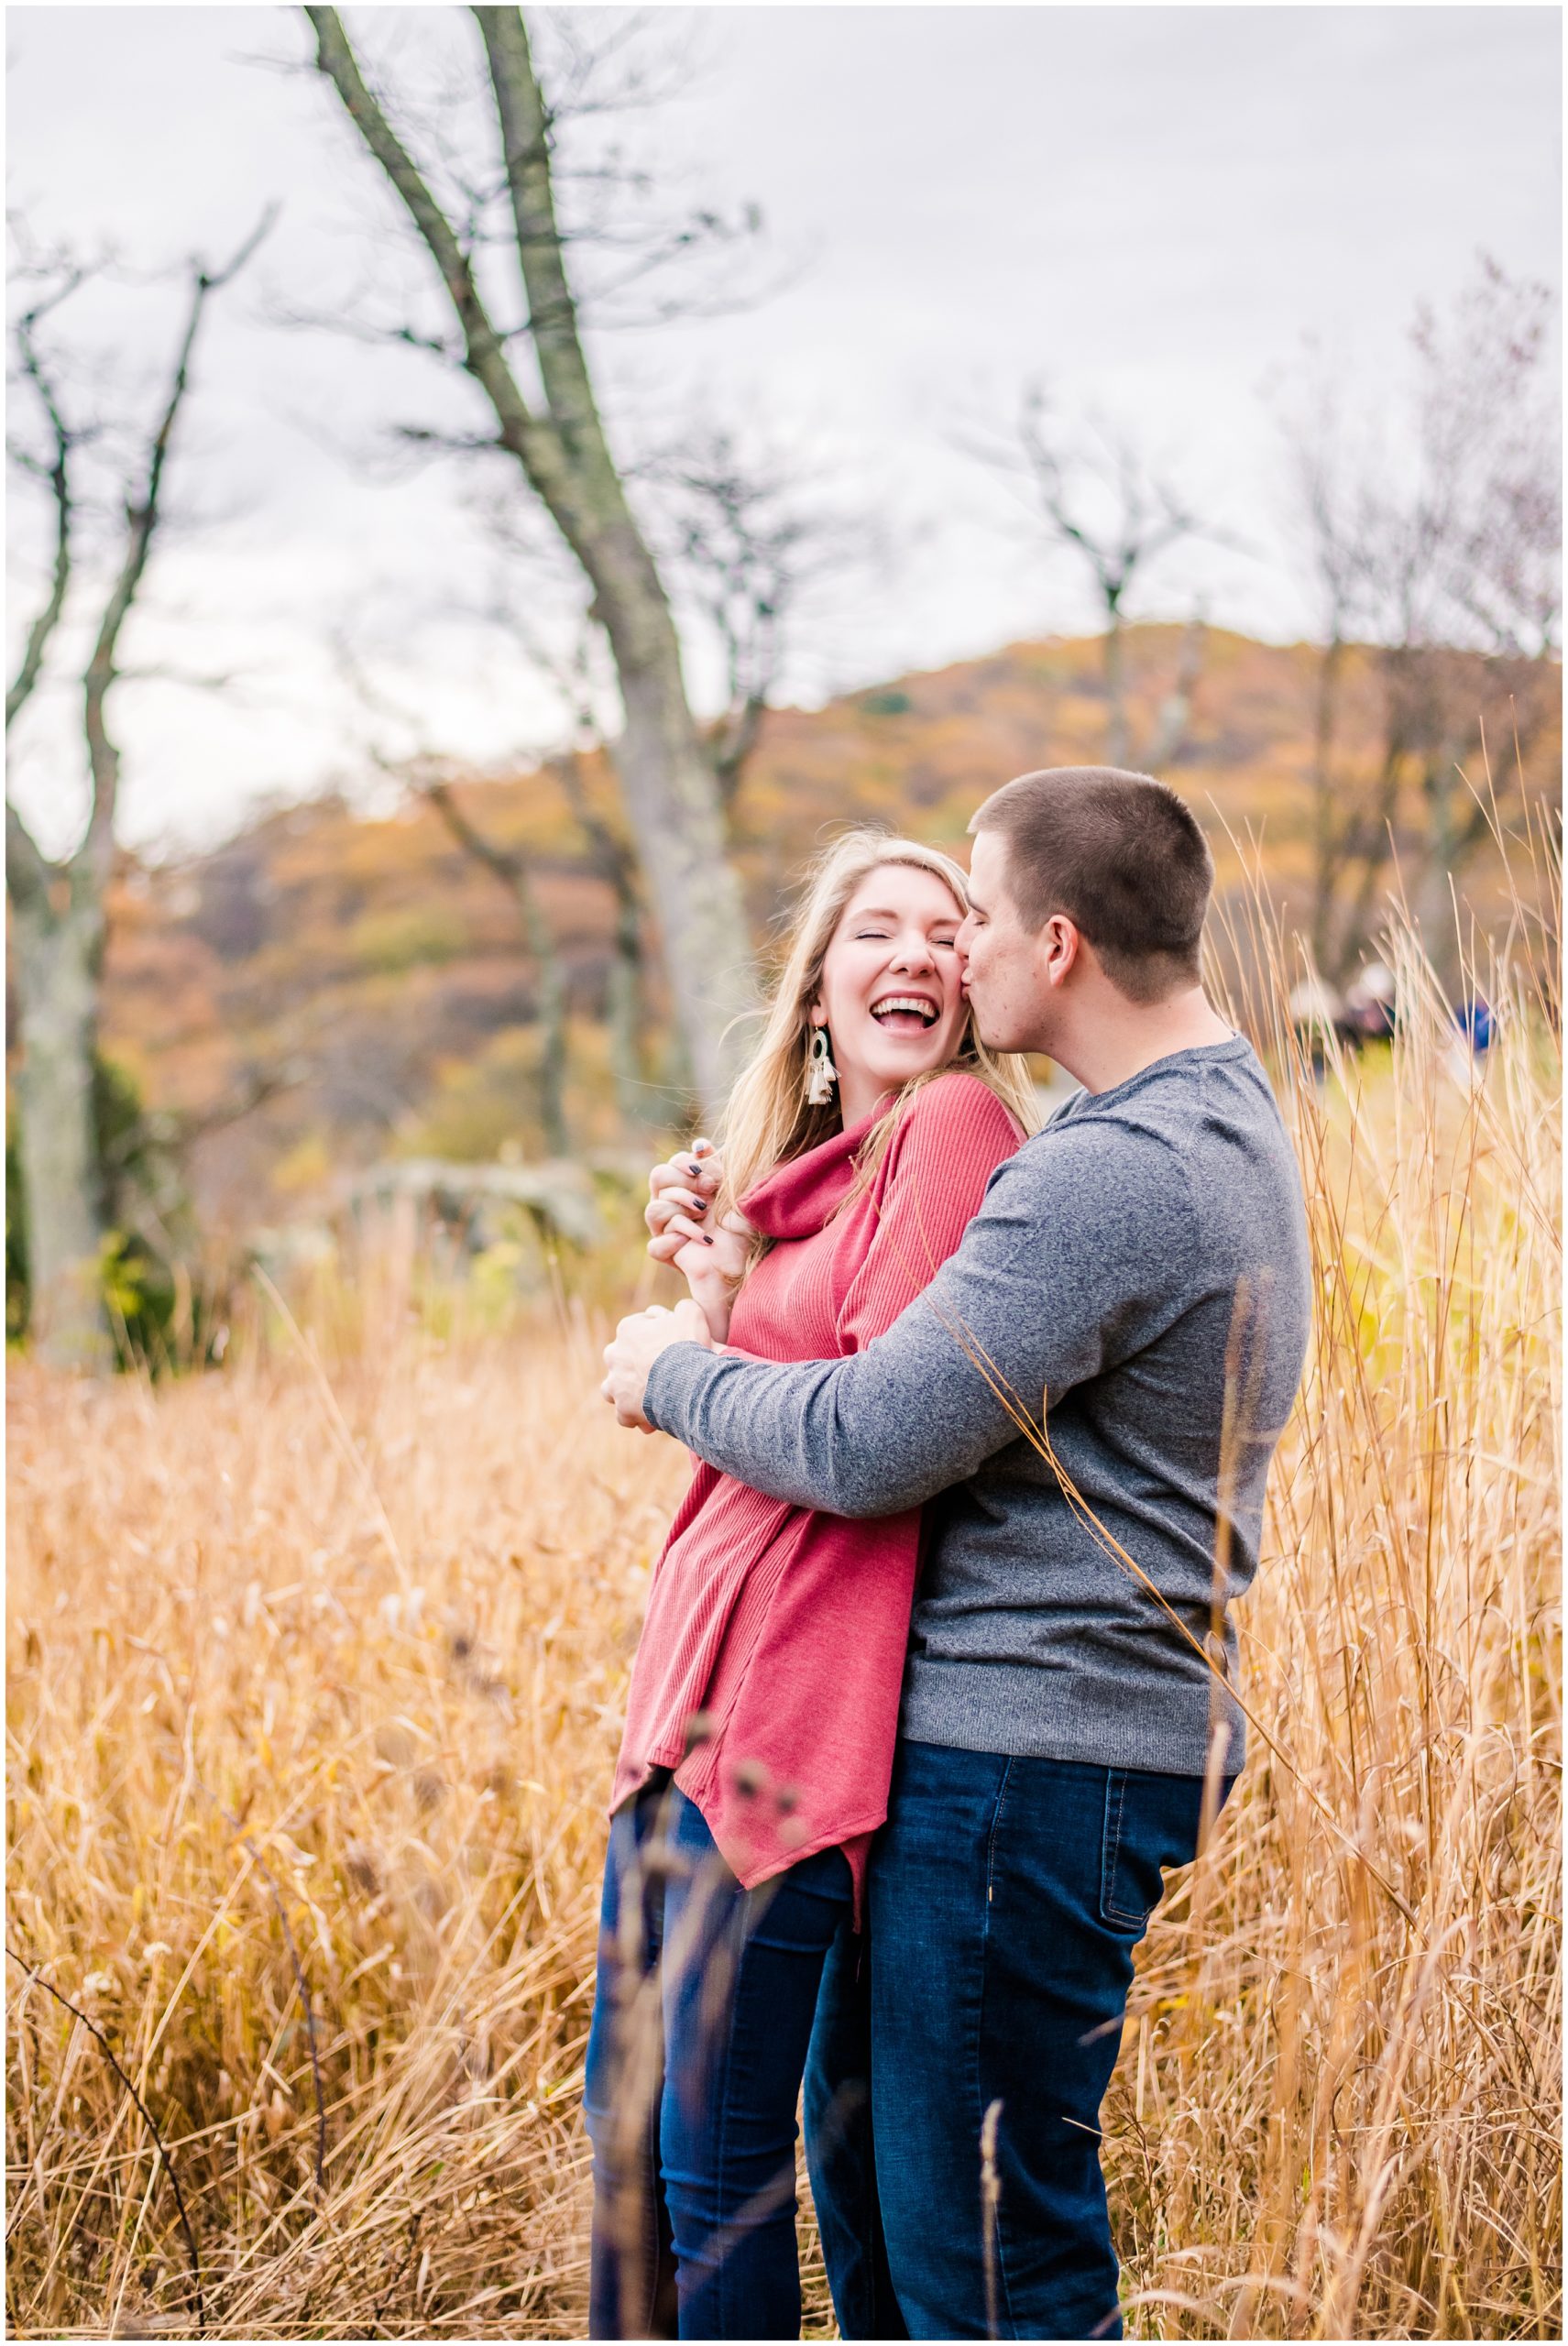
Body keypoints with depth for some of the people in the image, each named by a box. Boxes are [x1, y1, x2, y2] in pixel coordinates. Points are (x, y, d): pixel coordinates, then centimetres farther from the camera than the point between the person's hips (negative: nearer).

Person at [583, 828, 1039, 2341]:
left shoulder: (963, 1123, -9)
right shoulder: (790, 1172, 16)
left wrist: (717, 1318, -2)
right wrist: (698, 1273, 4)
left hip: (795, 1705, -9)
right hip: (689, 1681, 9)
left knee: (716, 2157, 0)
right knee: (625, 2111, 19)